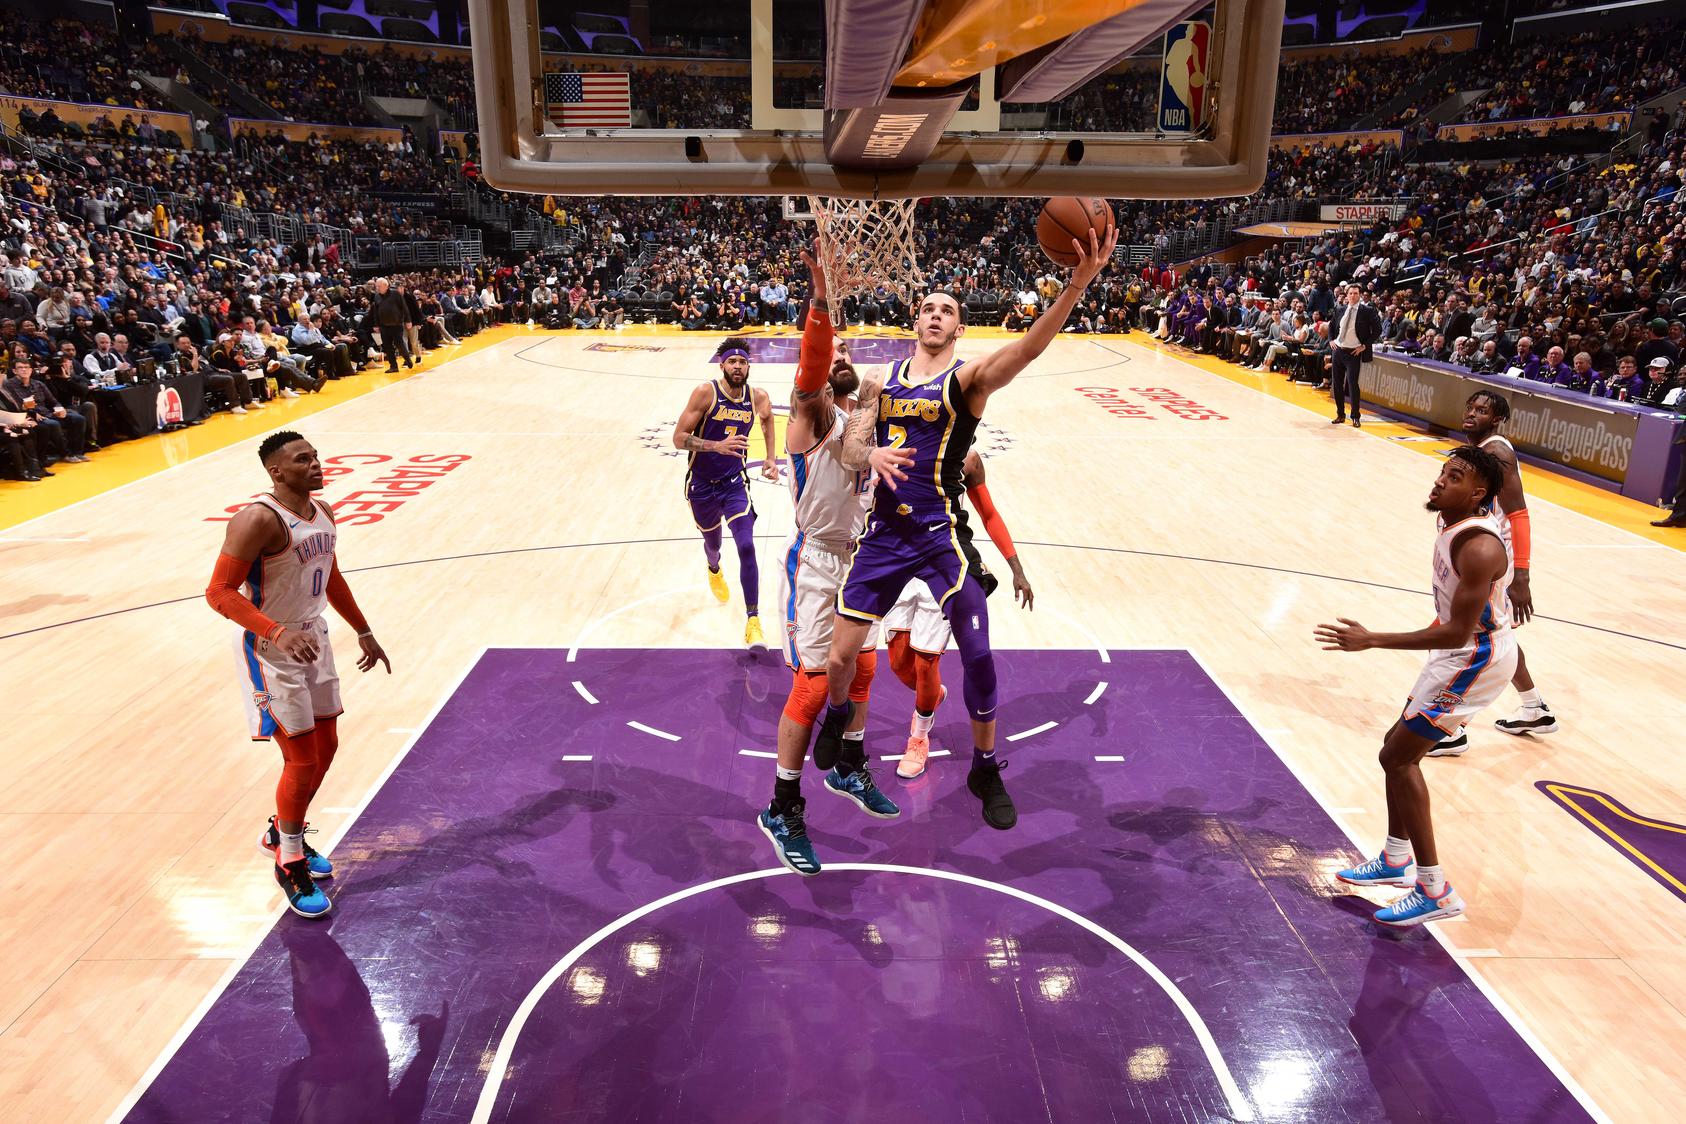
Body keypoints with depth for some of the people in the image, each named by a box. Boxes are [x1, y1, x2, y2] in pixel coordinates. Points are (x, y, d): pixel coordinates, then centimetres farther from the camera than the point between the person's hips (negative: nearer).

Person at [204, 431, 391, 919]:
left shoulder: (323, 513, 5)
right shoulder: (258, 519, -21)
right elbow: (219, 592, -24)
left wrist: (363, 631, 22)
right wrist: (278, 632, -36)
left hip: (314, 643, 8)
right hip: (272, 655, -8)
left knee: (326, 747, 15)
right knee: (303, 760, -4)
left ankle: (282, 832, 38)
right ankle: (290, 864, 16)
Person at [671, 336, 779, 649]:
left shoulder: (758, 397, -8)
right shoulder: (705, 392, -19)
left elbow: (767, 417, 18)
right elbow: (678, 438, -20)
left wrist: (771, 458, 8)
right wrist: (717, 446, -35)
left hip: (734, 482, 1)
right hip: (701, 484, -1)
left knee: (746, 546, -16)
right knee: (713, 543, 21)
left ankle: (753, 622, -11)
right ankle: (714, 570, 61)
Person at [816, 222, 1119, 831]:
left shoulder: (969, 377, -4)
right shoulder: (882, 380, 9)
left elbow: (1028, 347, -24)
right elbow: (850, 448, 4)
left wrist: (1077, 283, -40)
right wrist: (870, 456, -21)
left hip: (941, 535, -3)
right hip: (884, 532, 3)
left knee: (977, 654, -4)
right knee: (840, 657, 5)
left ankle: (985, 770, 20)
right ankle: (837, 712, 41)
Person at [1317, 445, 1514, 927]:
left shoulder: (1478, 548, -28)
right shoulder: (1456, 526, 2)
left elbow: (1457, 633, -30)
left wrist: (1371, 640, -32)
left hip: (1474, 661, -10)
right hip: (1463, 652, 10)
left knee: (1399, 756, -8)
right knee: (1399, 748, 16)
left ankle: (1435, 892, -3)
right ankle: (1397, 859, 31)